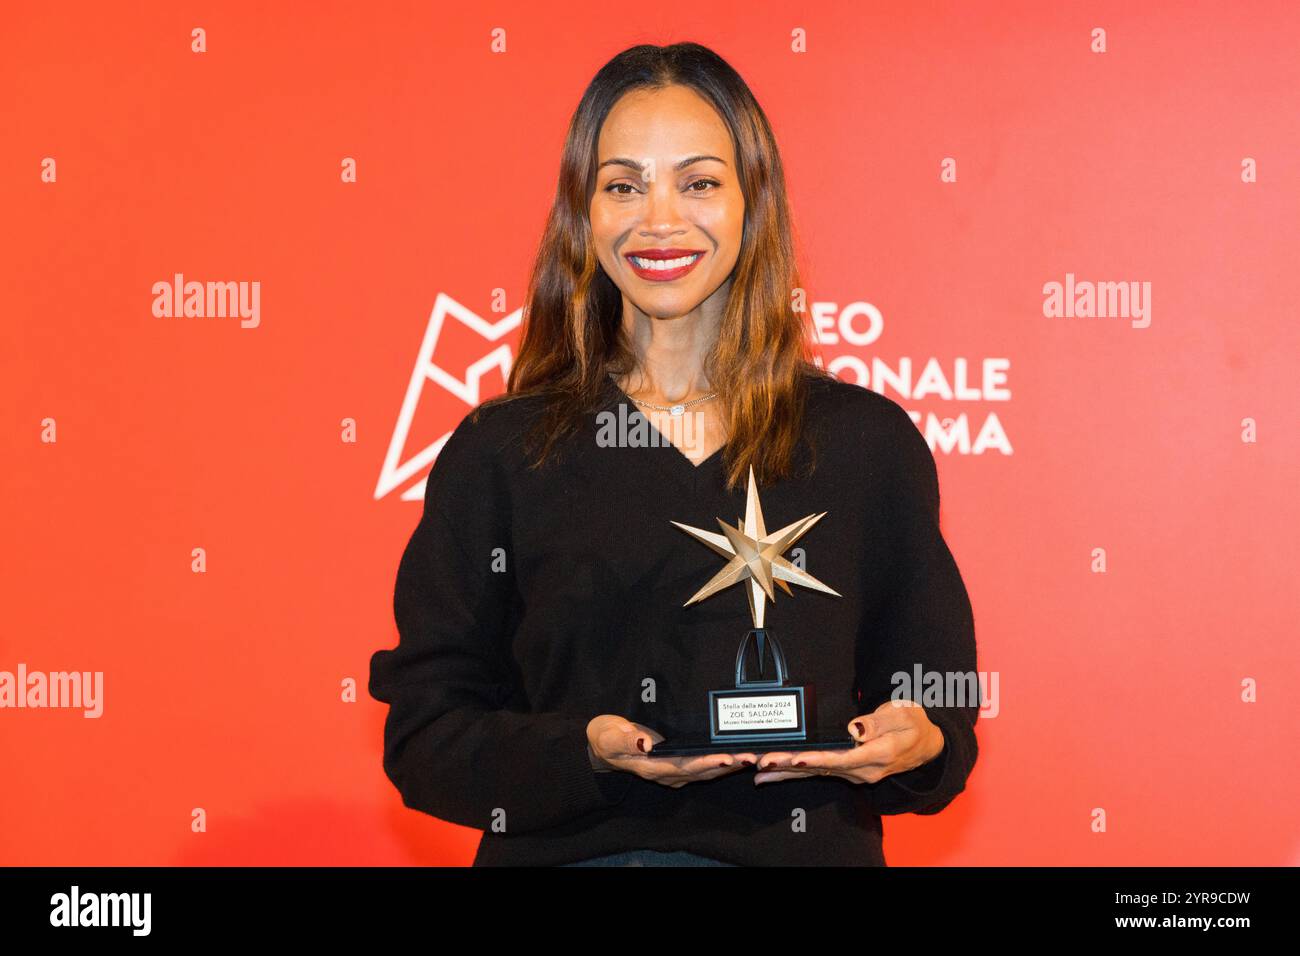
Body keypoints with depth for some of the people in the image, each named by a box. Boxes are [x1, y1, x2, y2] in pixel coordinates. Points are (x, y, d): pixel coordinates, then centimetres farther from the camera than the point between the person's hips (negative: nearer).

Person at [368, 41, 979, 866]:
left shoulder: (868, 442, 8)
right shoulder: (498, 452, 6)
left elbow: (943, 700, 14)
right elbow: (424, 734, 4)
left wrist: (917, 742, -7)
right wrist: (583, 753, -12)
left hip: (802, 847, 1)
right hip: (568, 850, 0)